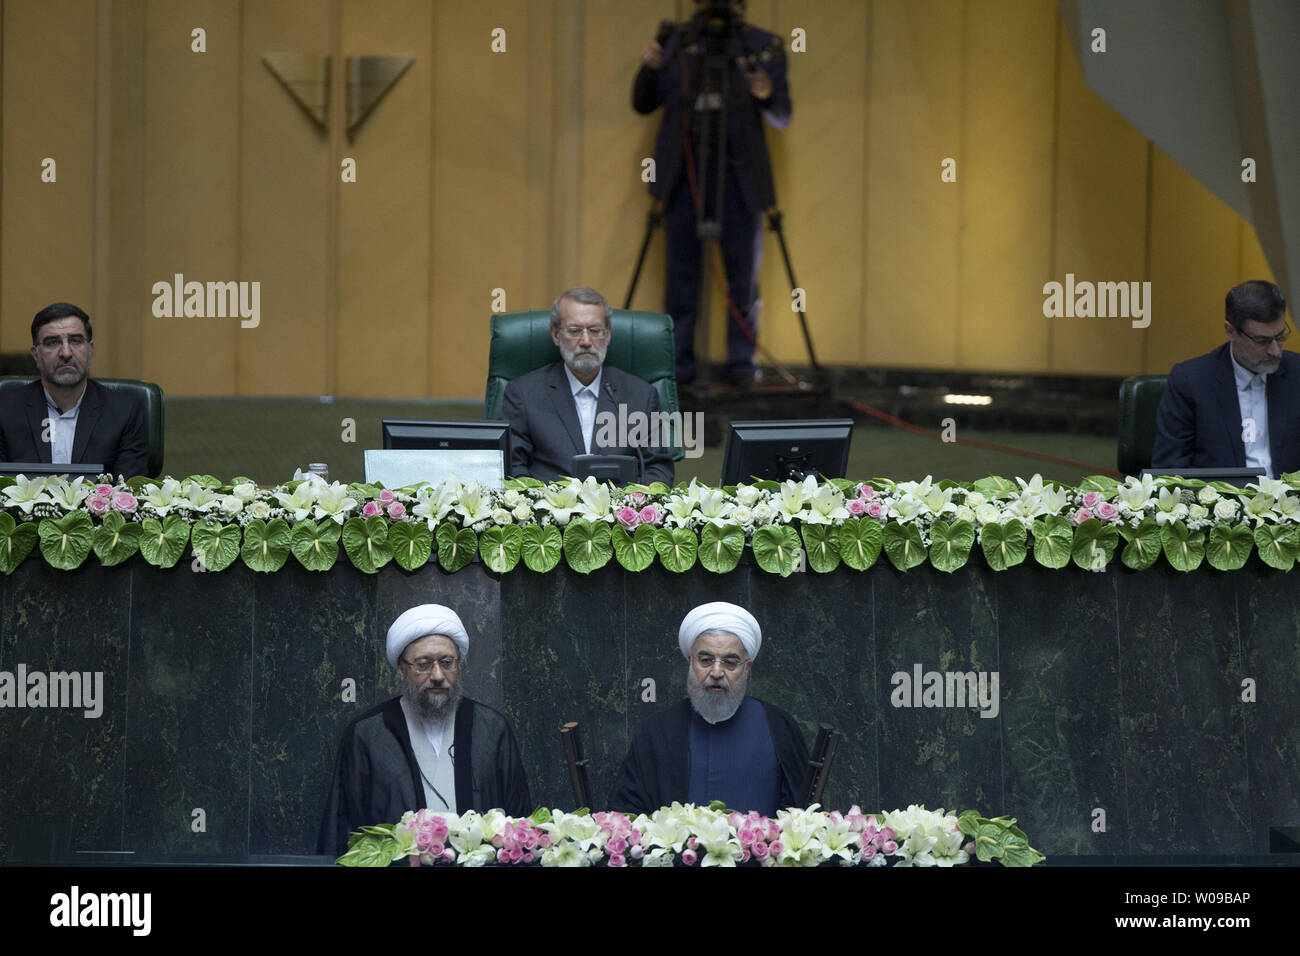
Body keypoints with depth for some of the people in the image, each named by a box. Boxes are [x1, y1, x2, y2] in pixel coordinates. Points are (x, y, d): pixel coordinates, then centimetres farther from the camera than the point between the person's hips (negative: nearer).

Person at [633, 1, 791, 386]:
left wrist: (767, 96, -18)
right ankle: (680, 364, 6)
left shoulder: (761, 47, 3)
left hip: (737, 176, -1)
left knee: (743, 273, 0)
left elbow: (782, 117, 4)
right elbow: (643, 104, 8)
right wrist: (648, 68, -11)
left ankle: (742, 363, 8)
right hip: (684, 175, 1)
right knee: (682, 271, 1)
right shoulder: (676, 42, 7)